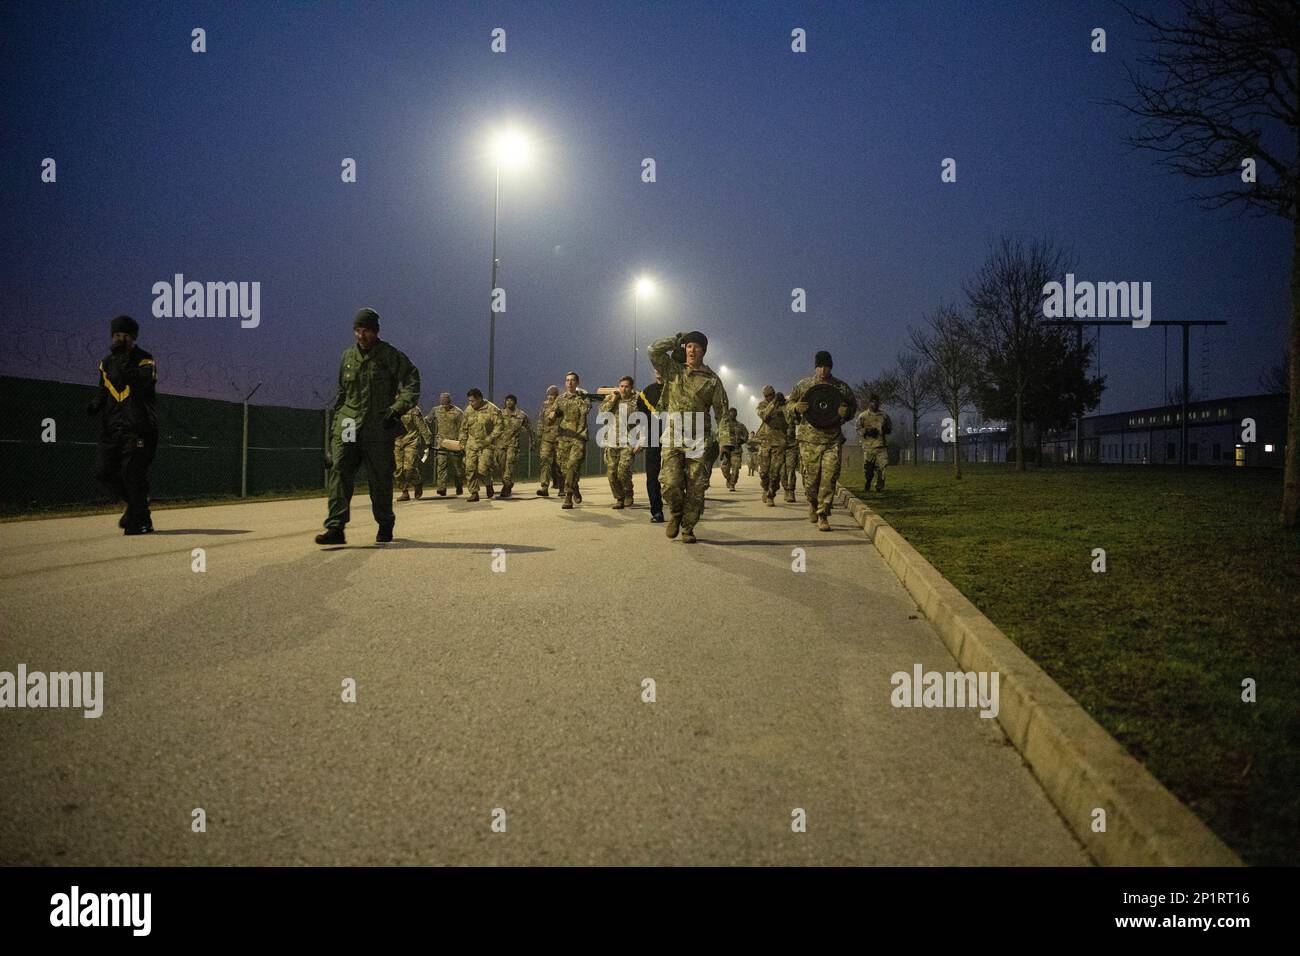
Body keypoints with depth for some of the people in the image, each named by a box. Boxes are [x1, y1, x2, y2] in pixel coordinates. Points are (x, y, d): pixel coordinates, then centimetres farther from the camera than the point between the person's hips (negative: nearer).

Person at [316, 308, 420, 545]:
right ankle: (335, 528, -14)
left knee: (380, 480, 3)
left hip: (379, 429, -4)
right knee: (339, 472, -11)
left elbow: (412, 383, -7)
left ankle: (385, 527, 21)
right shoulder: (348, 356, 14)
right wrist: (336, 423, 16)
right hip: (348, 427, 4)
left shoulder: (390, 356, -1)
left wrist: (397, 410, -18)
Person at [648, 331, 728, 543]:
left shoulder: (712, 380, 7)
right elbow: (654, 350, 0)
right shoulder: (673, 370, 11)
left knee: (695, 489, -1)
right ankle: (675, 513, 19)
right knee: (671, 484, -11)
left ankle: (688, 528, 13)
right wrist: (677, 340, 10)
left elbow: (722, 413, 5)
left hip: (699, 442, 0)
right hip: (673, 439, 0)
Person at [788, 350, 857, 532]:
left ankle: (823, 516, -2)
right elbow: (789, 403, 15)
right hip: (809, 438, 0)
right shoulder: (803, 385, 7)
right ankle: (812, 503, 34)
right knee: (811, 477, 3)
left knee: (829, 477, -9)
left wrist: (845, 412, -6)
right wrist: (796, 407, -8)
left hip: (832, 439, 0)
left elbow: (853, 406, 17)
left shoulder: (842, 387, 8)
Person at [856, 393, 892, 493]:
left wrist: (887, 429, -2)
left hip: (881, 446, 2)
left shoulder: (884, 416, 12)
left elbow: (891, 427, 21)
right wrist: (867, 432, -18)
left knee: (882, 467, -9)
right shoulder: (862, 416, 5)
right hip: (868, 447, -2)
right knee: (867, 469, 2)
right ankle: (866, 487, 19)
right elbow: (858, 430, 1)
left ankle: (880, 486, 1)